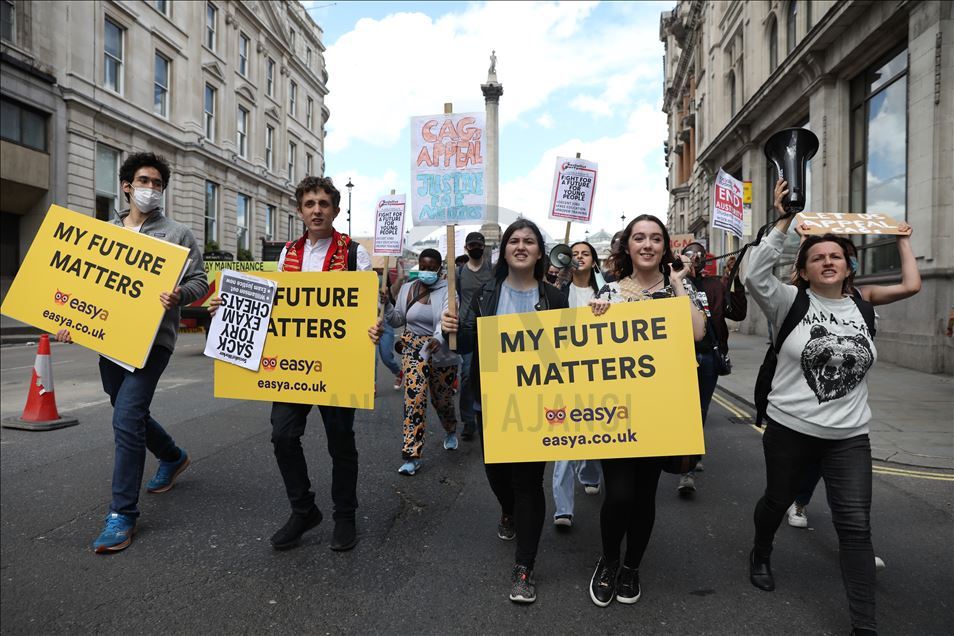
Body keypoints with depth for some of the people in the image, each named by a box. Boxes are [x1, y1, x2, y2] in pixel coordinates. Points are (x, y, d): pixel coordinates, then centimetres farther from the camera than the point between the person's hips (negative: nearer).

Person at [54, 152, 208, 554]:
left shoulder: (177, 234, 2)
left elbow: (200, 281, -2)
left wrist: (180, 295, -24)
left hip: (152, 339, -6)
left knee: (127, 420, -14)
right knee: (129, 415, 19)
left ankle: (123, 515, -4)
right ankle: (173, 457, 46)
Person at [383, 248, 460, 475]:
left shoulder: (447, 290, -9)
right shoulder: (406, 289, 4)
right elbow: (397, 321, 10)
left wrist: (438, 339, -45)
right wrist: (387, 305, -10)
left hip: (441, 349, -1)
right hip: (414, 347, 2)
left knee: (442, 397, 13)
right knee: (414, 397, -12)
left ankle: (450, 431, 48)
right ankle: (412, 456, -7)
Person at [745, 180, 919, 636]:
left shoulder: (864, 310, 5)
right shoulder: (791, 302, -7)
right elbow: (755, 275, -24)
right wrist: (783, 223, -24)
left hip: (849, 436, 2)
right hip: (789, 429, -2)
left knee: (855, 525, -2)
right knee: (777, 501, 17)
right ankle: (761, 556, 47)